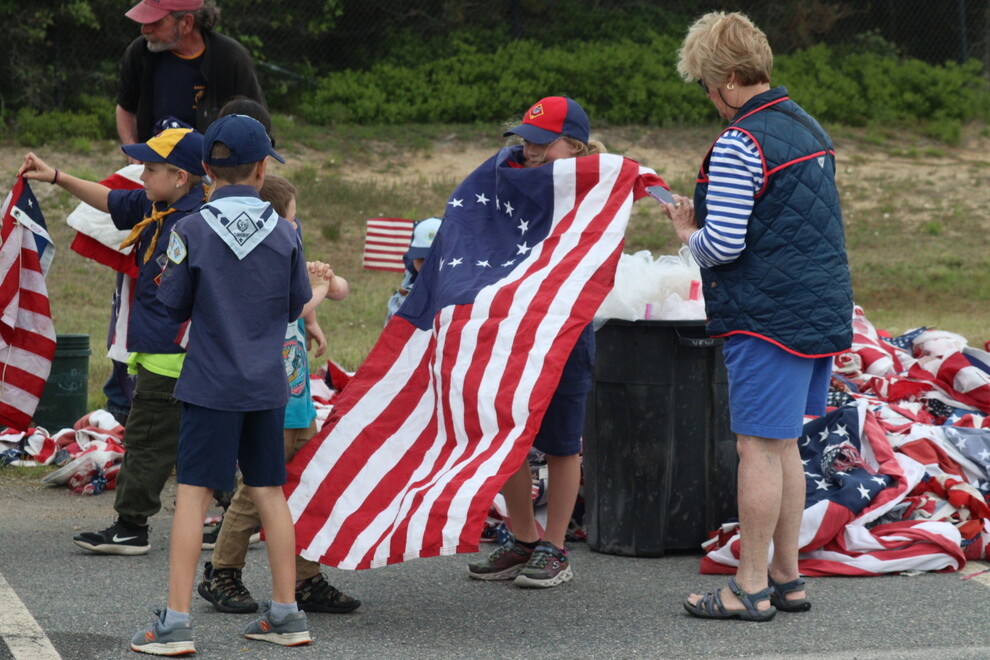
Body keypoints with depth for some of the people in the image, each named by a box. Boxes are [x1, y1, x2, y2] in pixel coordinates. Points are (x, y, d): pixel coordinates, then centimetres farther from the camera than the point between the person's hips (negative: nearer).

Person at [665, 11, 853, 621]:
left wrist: (688, 233, 1)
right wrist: (705, 219, 17)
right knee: (784, 446, 15)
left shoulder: (740, 146, -16)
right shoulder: (809, 128, 12)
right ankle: (787, 577, 20)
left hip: (769, 316, -9)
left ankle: (752, 588, 2)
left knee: (759, 447, -3)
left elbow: (724, 245, -20)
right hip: (824, 311, 9)